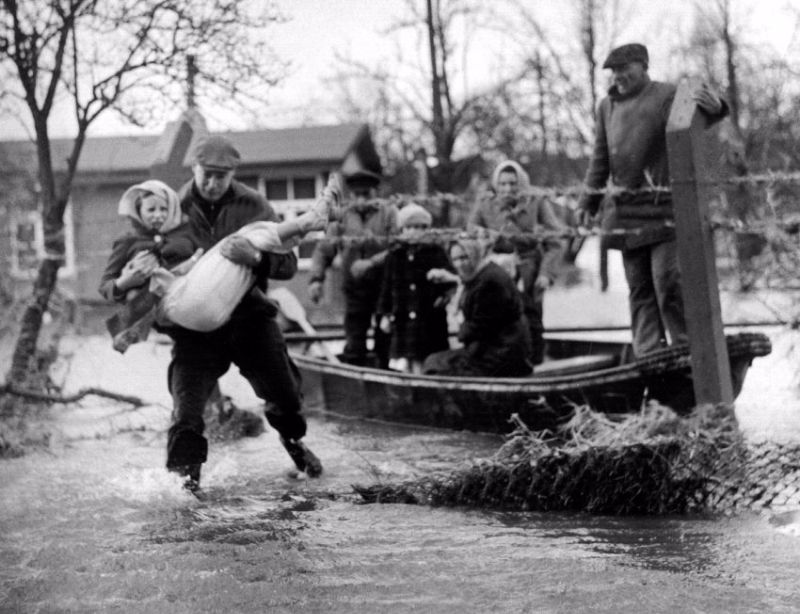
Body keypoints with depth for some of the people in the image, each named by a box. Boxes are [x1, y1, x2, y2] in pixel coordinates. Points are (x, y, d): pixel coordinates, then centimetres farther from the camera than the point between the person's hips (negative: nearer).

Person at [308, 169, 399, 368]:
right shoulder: (344, 217, 4)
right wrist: (316, 279, -8)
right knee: (353, 349, -2)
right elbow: (323, 250, 6)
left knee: (385, 347, 3)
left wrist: (371, 263, -23)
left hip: (384, 287, -1)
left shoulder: (389, 213, -2)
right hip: (355, 290, 1)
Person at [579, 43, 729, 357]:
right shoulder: (607, 107, 15)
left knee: (668, 280, -12)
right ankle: (648, 352, 9)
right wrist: (589, 201, 18)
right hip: (626, 211, 6)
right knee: (639, 287, 6)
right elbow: (600, 159, 21)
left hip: (665, 206, -6)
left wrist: (714, 107, -43)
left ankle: (686, 346, -3)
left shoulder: (667, 96, -2)